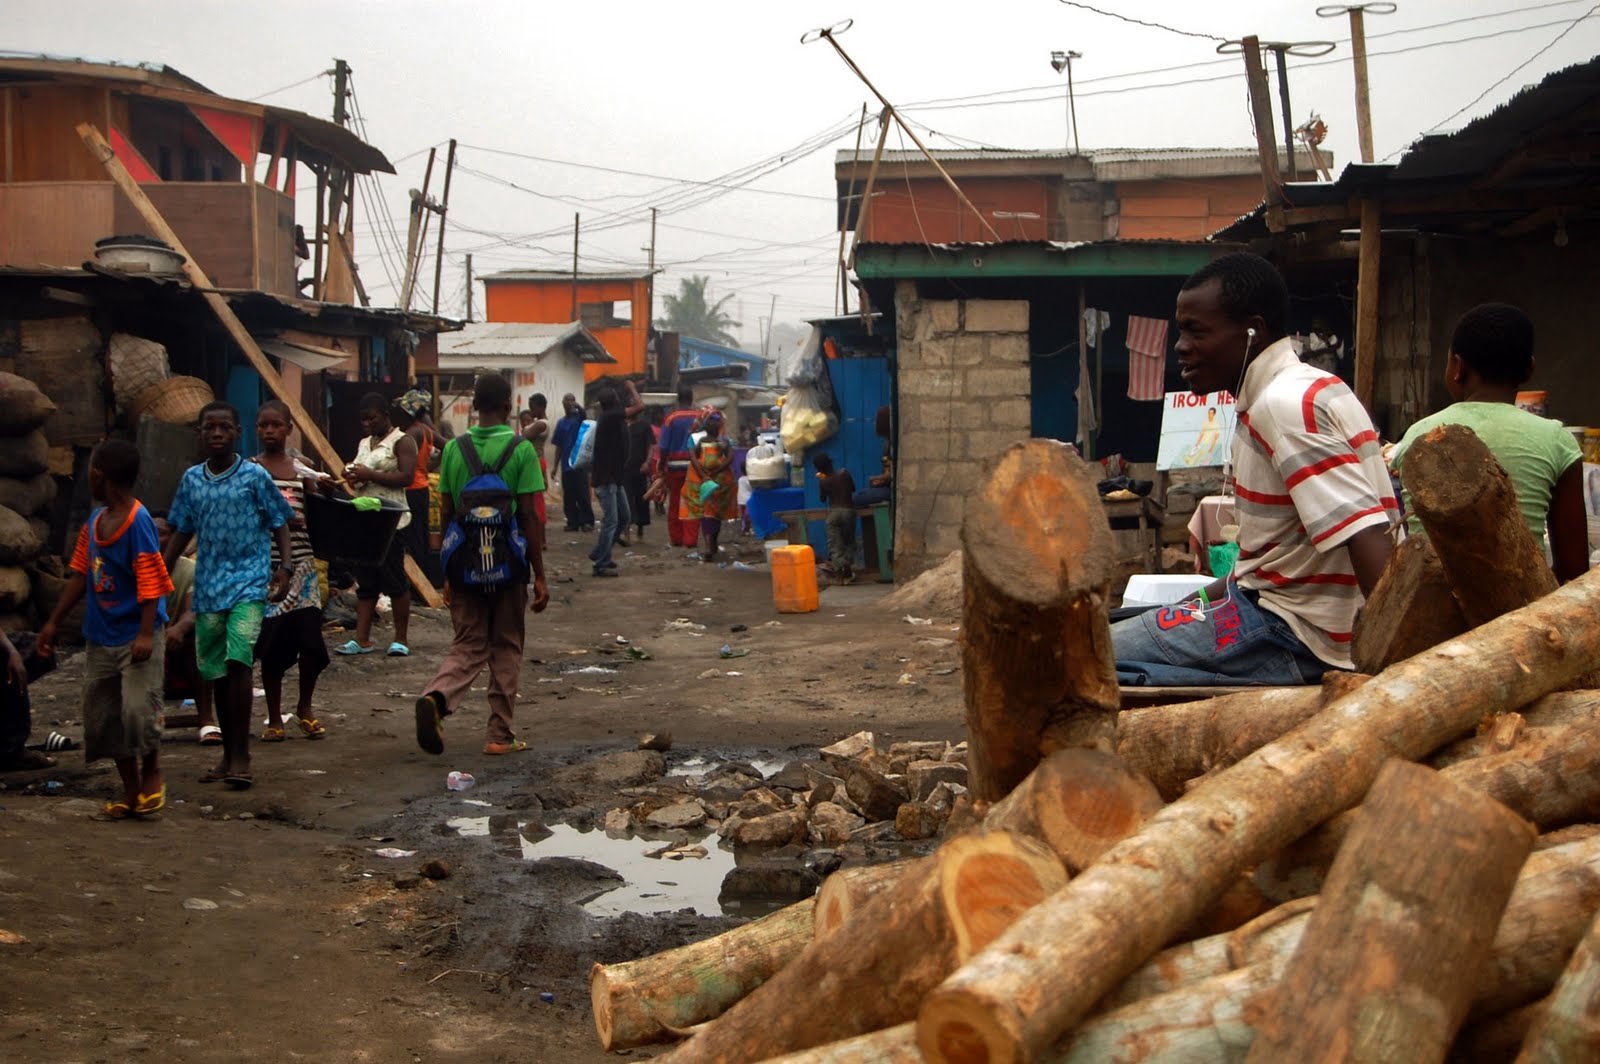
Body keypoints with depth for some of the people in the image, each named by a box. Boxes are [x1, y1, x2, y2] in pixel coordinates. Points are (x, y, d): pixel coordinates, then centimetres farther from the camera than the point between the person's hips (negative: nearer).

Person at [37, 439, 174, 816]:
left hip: (136, 636, -8)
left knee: (138, 708, -15)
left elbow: (151, 583, -18)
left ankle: (152, 773, 11)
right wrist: (53, 622, 16)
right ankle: (131, 789, 21)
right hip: (100, 637, 8)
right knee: (103, 715, 9)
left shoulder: (138, 521, -16)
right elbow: (80, 575, 15)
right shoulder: (94, 521, 7)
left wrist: (146, 634, -23)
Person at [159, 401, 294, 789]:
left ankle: (241, 757, -13)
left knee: (238, 661, -18)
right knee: (215, 672, 8)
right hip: (208, 586, 4)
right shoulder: (191, 480, 9)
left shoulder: (255, 476, -2)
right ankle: (228, 754, 21)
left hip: (249, 582, -4)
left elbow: (279, 525, 2)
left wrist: (285, 568, -10)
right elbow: (181, 532, 17)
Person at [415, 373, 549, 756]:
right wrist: (539, 576, -4)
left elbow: (447, 514, 5)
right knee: (506, 649, 10)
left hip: (463, 564, 3)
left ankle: (437, 697, -19)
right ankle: (500, 735, 13)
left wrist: (448, 571, 14)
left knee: (467, 646, 10)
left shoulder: (454, 449, 3)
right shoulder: (520, 449, -7)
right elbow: (527, 517, -9)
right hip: (507, 565, -3)